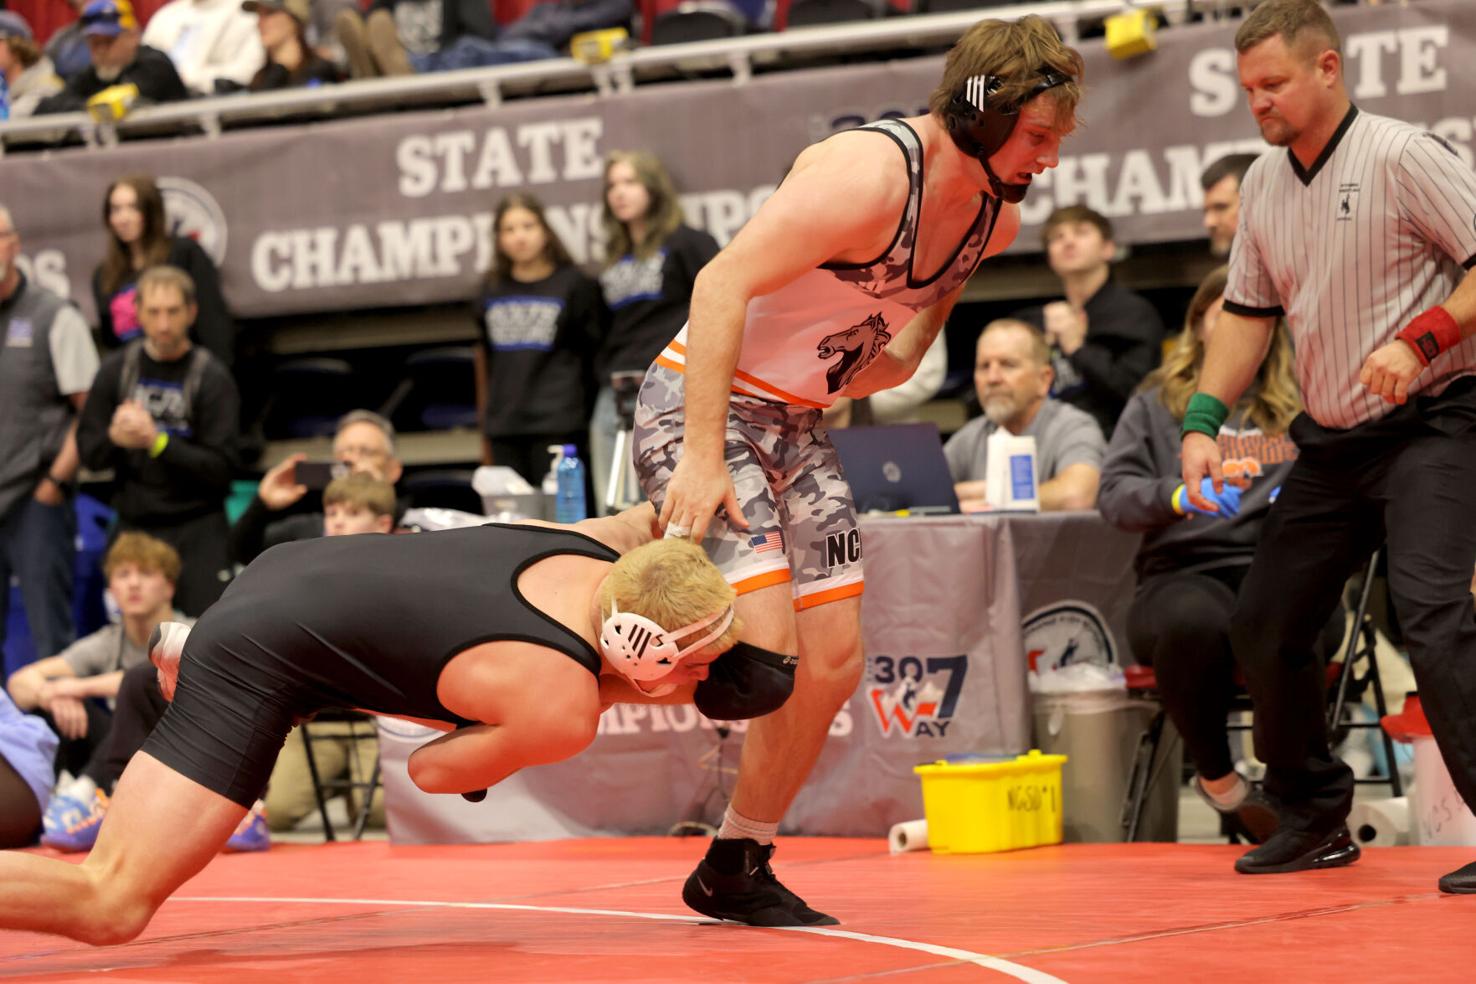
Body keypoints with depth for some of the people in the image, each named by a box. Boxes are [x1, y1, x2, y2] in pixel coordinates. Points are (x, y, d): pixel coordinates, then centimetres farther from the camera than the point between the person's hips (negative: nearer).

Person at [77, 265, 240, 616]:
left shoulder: (212, 378, -6)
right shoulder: (117, 369, 5)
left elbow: (221, 468, -11)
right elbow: (88, 452, 7)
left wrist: (157, 441, -21)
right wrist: (114, 438, -15)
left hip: (197, 531, -3)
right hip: (134, 526, 3)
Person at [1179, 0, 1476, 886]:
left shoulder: (1403, 155, -13)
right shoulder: (1264, 183, 9)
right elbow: (1248, 313, 16)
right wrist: (1205, 420, 4)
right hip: (1331, 441, 8)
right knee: (1264, 627, 8)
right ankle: (1317, 819, 24)